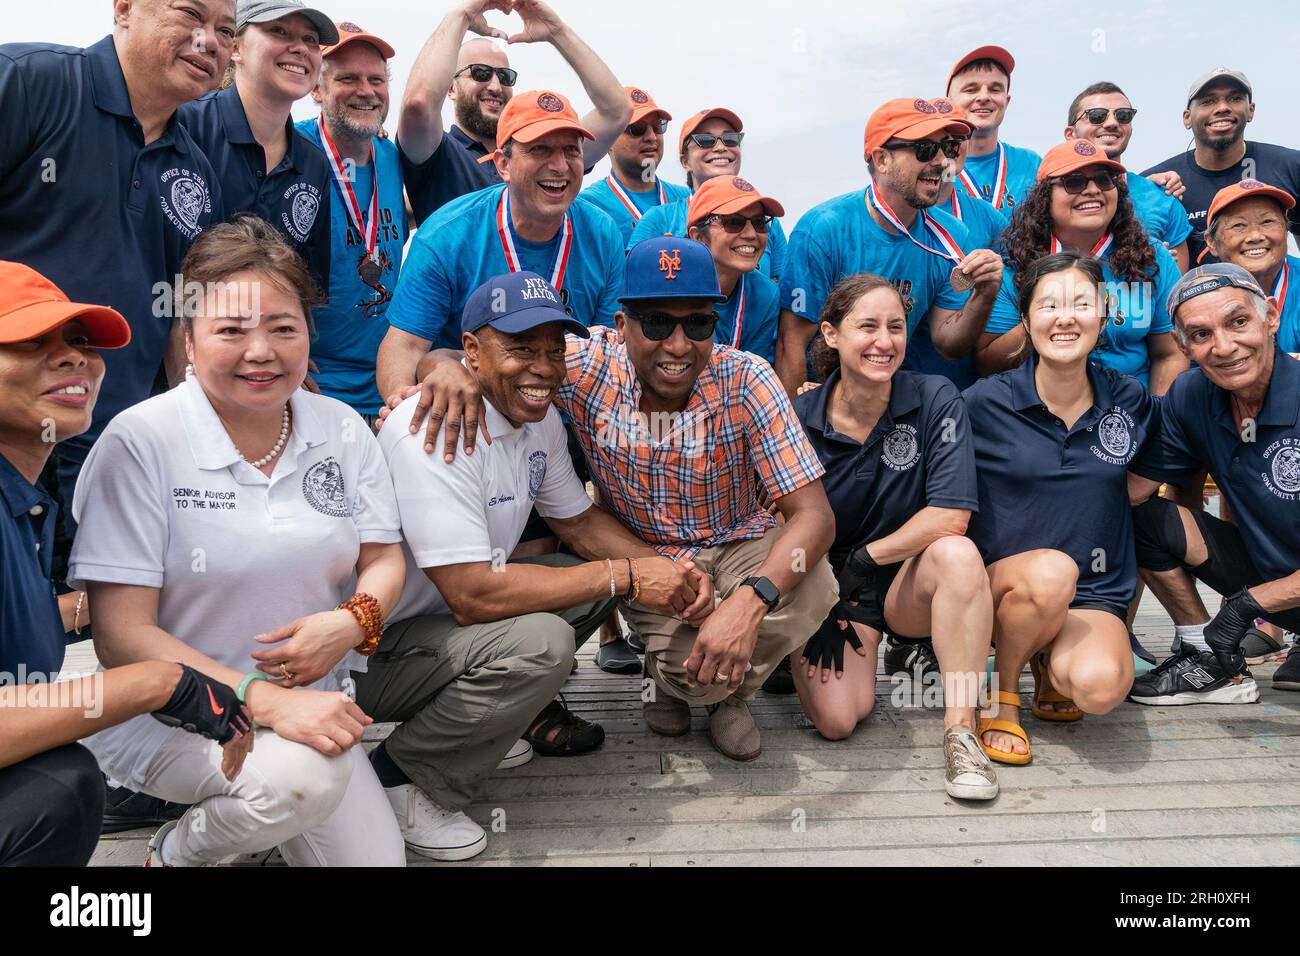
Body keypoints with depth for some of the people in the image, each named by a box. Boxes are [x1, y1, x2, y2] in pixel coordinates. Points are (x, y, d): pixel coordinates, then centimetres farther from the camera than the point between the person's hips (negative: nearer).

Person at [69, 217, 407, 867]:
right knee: (303, 776, -32)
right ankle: (175, 852, 0)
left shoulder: (341, 428, -1)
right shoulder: (140, 442, -15)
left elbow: (383, 559, 4)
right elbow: (121, 636, -17)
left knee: (374, 858, -2)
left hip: (306, 704, 5)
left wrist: (353, 621, -20)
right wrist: (264, 699, -30)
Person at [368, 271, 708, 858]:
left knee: (596, 578, 0)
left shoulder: (540, 418, 0)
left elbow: (579, 521, 10)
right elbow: (472, 596, -33)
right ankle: (400, 775, -8)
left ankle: (515, 714, 15)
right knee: (539, 642, -30)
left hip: (445, 620, 9)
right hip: (374, 648, -8)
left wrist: (670, 574, -8)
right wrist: (627, 576, -26)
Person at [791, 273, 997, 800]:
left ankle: (960, 730, -24)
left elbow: (949, 518, -18)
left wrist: (866, 558, -13)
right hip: (832, 584, 0)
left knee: (957, 553, -35)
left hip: (909, 580, 0)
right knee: (836, 720, -21)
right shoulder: (800, 418, -9)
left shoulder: (936, 399, -11)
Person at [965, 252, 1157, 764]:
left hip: (1096, 594, 2)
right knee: (1051, 571, -36)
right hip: (1001, 584, -1)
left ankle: (1049, 659, 9)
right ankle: (1000, 691, -7)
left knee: (1100, 686, -29)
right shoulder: (983, 402, -6)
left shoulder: (1131, 401, 2)